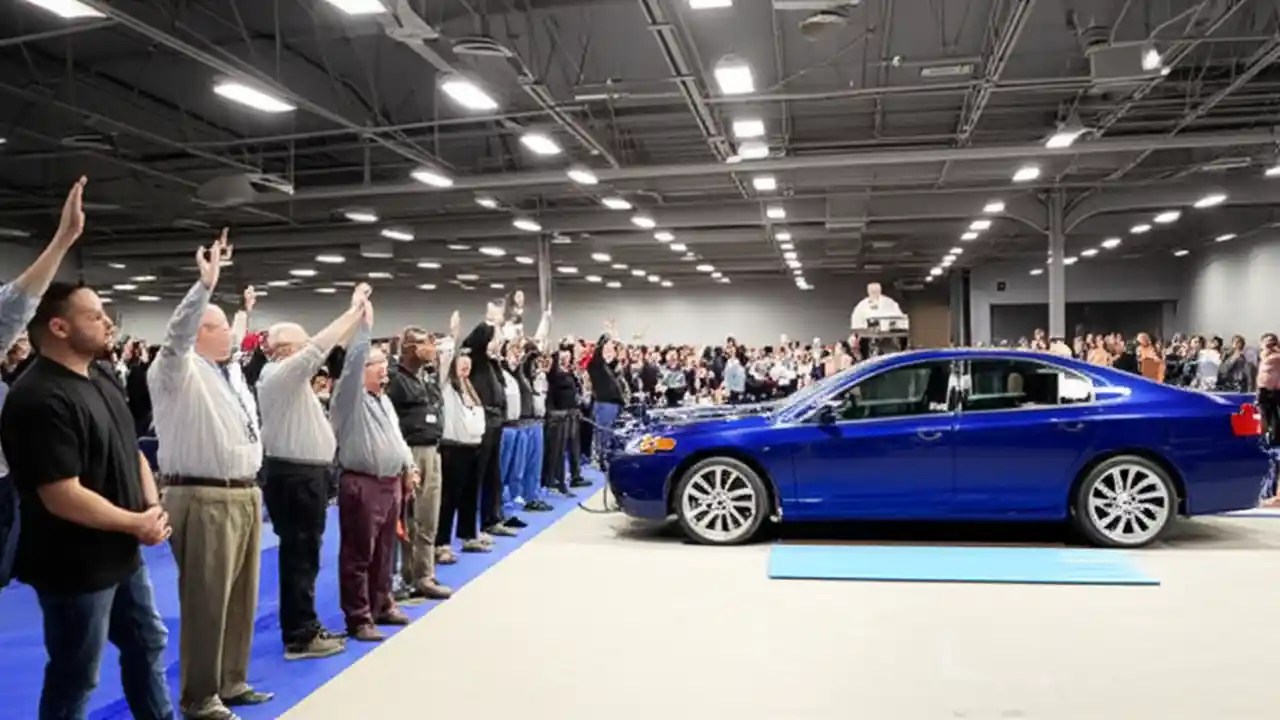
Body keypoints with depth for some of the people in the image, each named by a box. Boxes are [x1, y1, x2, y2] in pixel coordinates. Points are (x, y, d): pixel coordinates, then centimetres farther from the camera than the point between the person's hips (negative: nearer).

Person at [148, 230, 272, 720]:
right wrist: (207, 283, -31)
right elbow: (177, 334, -24)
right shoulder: (180, 371, -10)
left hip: (244, 495, 8)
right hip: (204, 500, -8)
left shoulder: (230, 371, 15)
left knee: (241, 598, 15)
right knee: (207, 601, -3)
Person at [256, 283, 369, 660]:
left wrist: (356, 317, 15)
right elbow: (323, 345, -20)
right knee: (299, 555, -5)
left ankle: (306, 626, 25)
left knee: (305, 554, 16)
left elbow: (327, 348, 20)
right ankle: (299, 638, 1)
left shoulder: (291, 375, 15)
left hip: (304, 473, 10)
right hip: (294, 476, -10)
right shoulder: (280, 373, -13)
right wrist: (353, 311, -11)